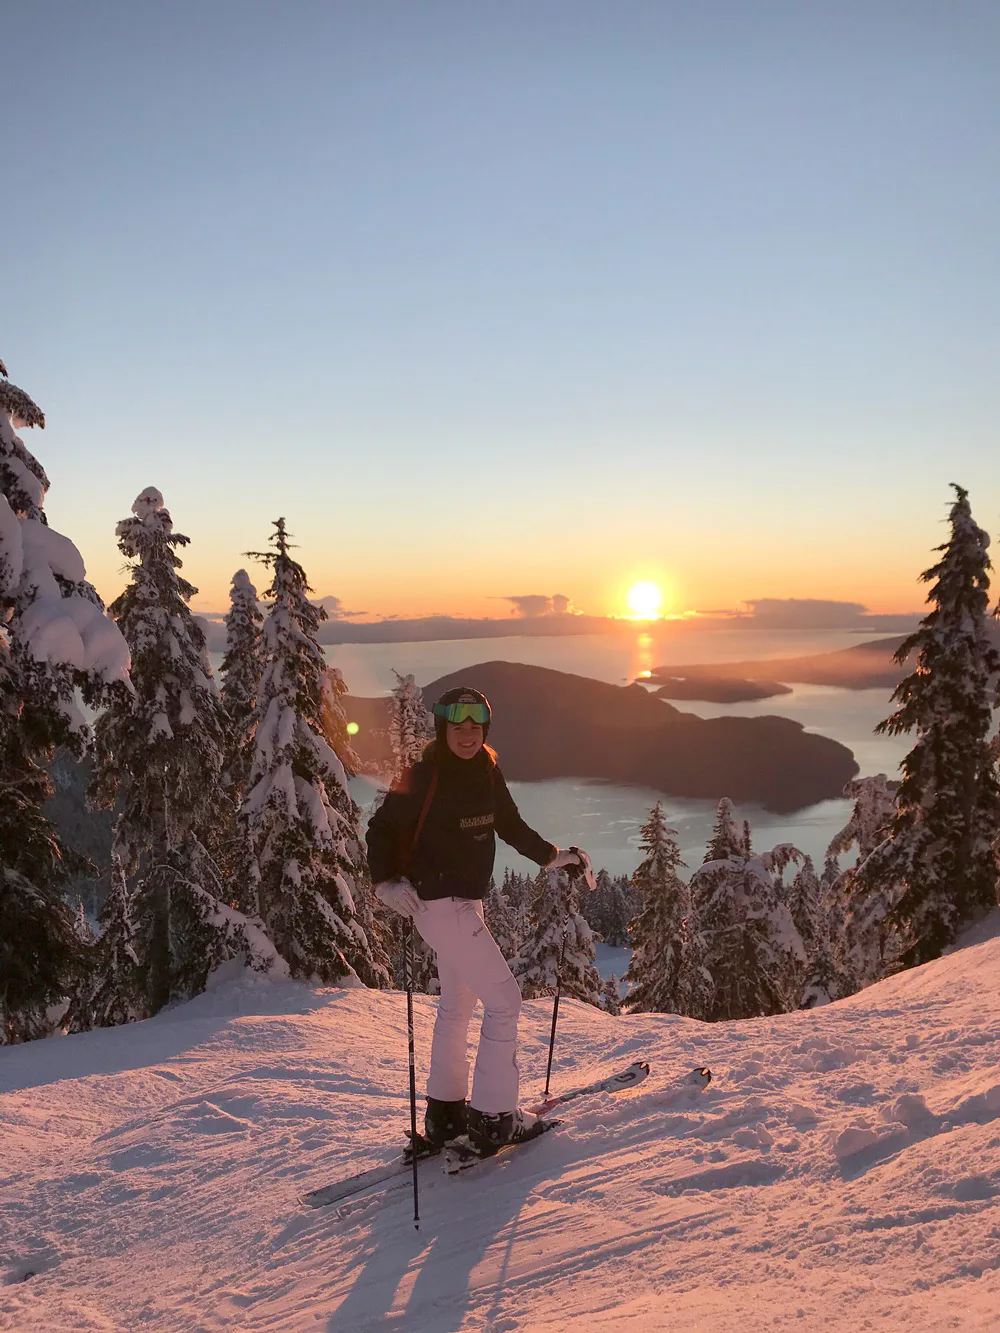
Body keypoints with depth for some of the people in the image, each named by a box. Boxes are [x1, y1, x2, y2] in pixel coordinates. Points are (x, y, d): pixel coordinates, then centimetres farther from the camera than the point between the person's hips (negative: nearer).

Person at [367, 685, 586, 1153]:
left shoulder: (487, 772, 5)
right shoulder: (425, 776, -16)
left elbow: (510, 825, 18)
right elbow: (382, 827, -11)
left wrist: (550, 855, 20)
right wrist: (386, 881, -24)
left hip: (468, 901, 9)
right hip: (440, 904, -9)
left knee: (457, 1004, 19)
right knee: (504, 999, -7)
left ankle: (445, 1111, 34)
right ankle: (493, 1117, 3)